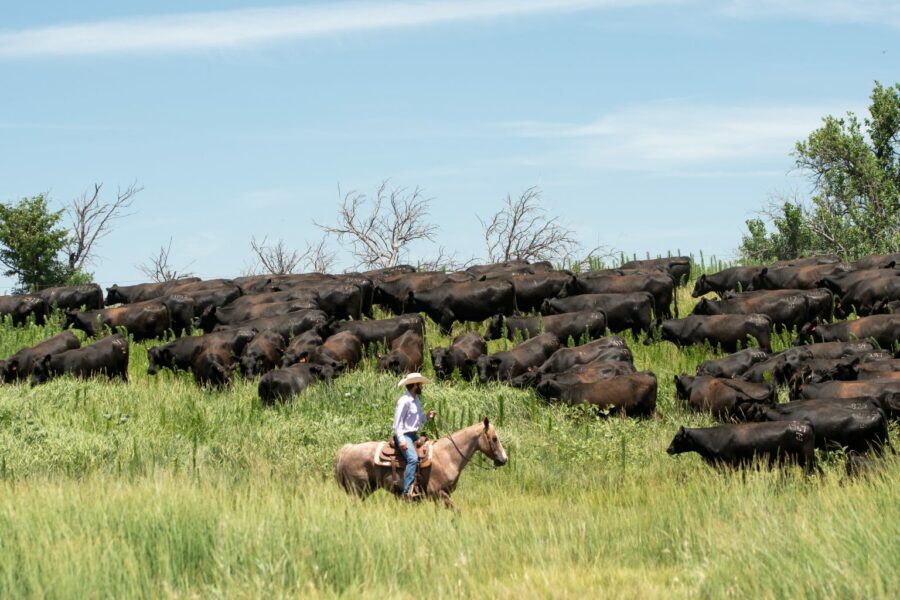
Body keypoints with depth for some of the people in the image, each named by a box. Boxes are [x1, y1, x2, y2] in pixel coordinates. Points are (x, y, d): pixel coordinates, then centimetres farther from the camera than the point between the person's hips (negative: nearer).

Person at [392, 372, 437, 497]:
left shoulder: (416, 400, 16)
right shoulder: (404, 401, -13)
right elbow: (398, 422, -17)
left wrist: (427, 417, 3)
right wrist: (401, 440, -23)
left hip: (414, 435, 10)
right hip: (405, 435, -10)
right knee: (413, 459, -28)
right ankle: (407, 492, -32)